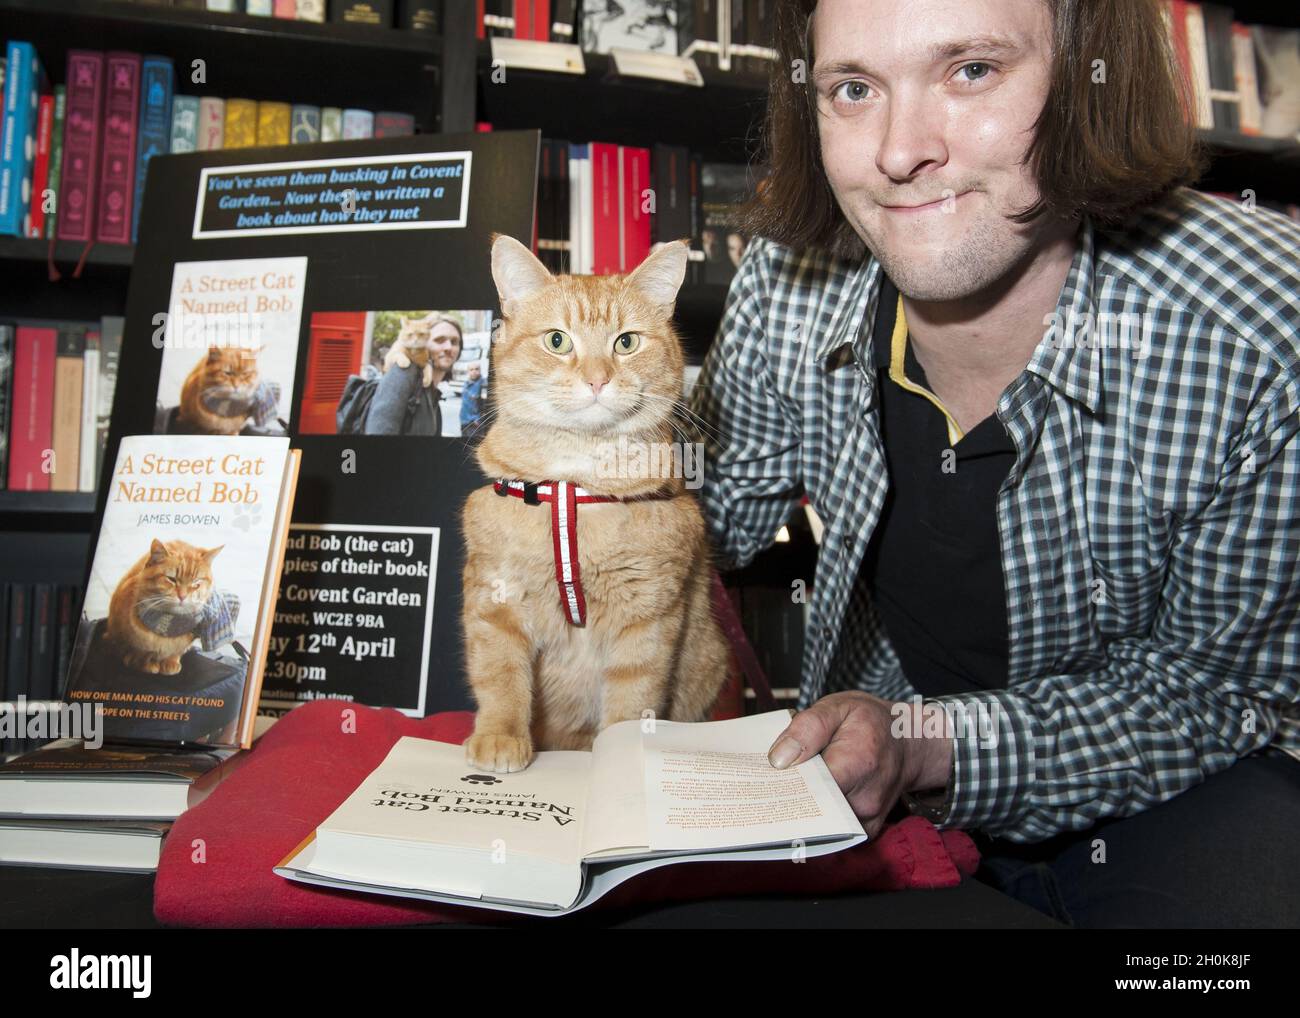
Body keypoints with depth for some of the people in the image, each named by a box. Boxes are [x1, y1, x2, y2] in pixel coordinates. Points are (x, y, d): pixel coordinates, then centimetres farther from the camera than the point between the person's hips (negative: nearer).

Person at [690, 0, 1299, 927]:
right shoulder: (792, 278, -17)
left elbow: (1212, 687, -16)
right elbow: (711, 518, -2)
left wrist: (930, 743, -29)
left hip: (1173, 792, -1)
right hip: (872, 750, 3)